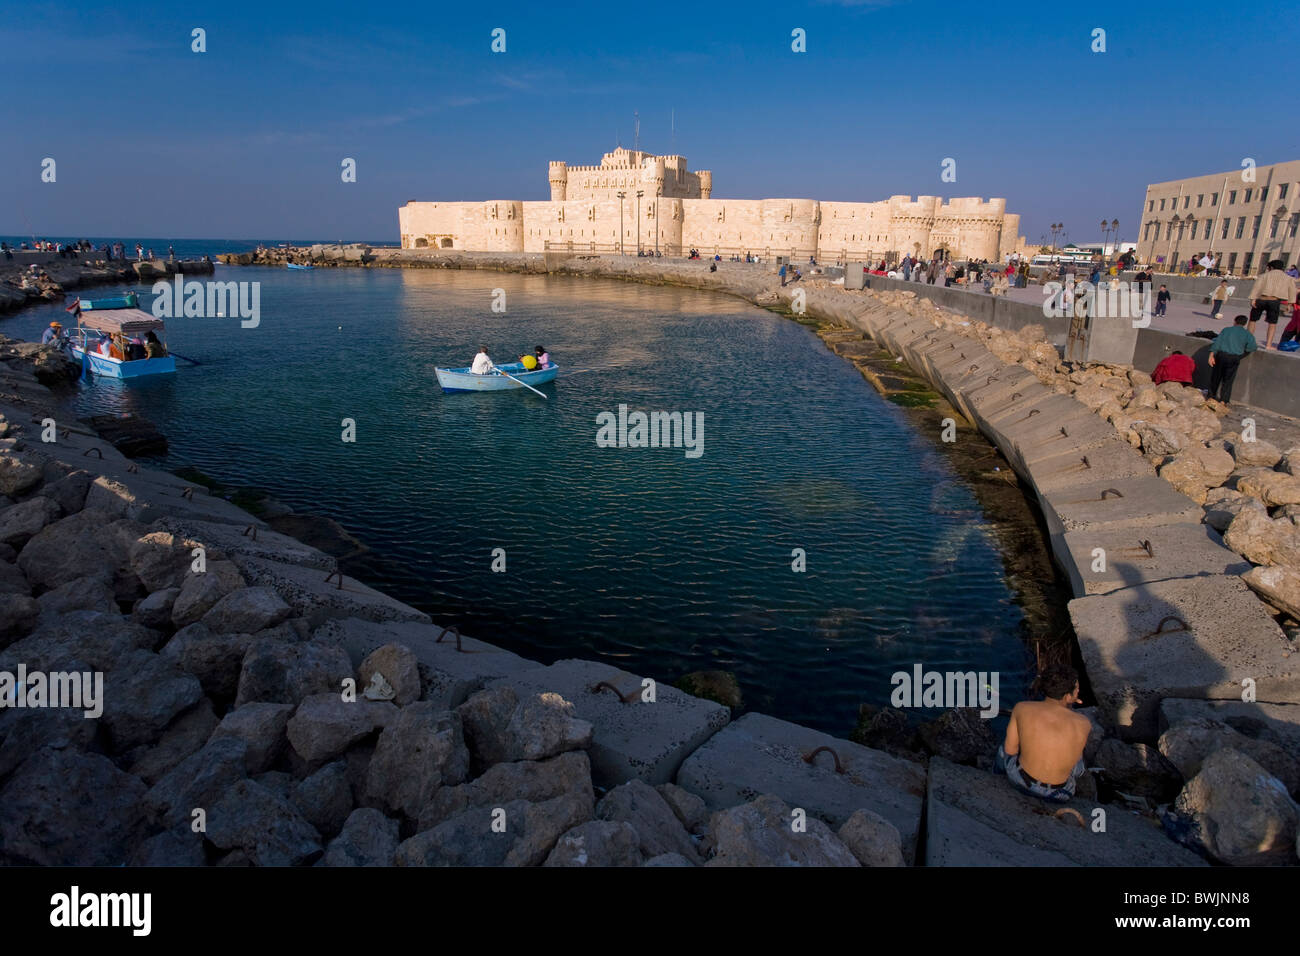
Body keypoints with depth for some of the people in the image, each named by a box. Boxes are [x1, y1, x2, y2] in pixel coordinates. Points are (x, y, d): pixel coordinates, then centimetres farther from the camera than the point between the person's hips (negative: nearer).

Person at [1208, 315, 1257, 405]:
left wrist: (1211, 355, -5)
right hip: (1234, 358, 0)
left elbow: (1217, 342, 0)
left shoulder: (1226, 330, 12)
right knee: (1228, 380, 6)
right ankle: (1223, 400, 3)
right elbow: (1252, 347, -1)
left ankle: (1211, 396, 20)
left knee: (1216, 377, 13)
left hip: (1221, 355, 0)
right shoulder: (1247, 334, 11)